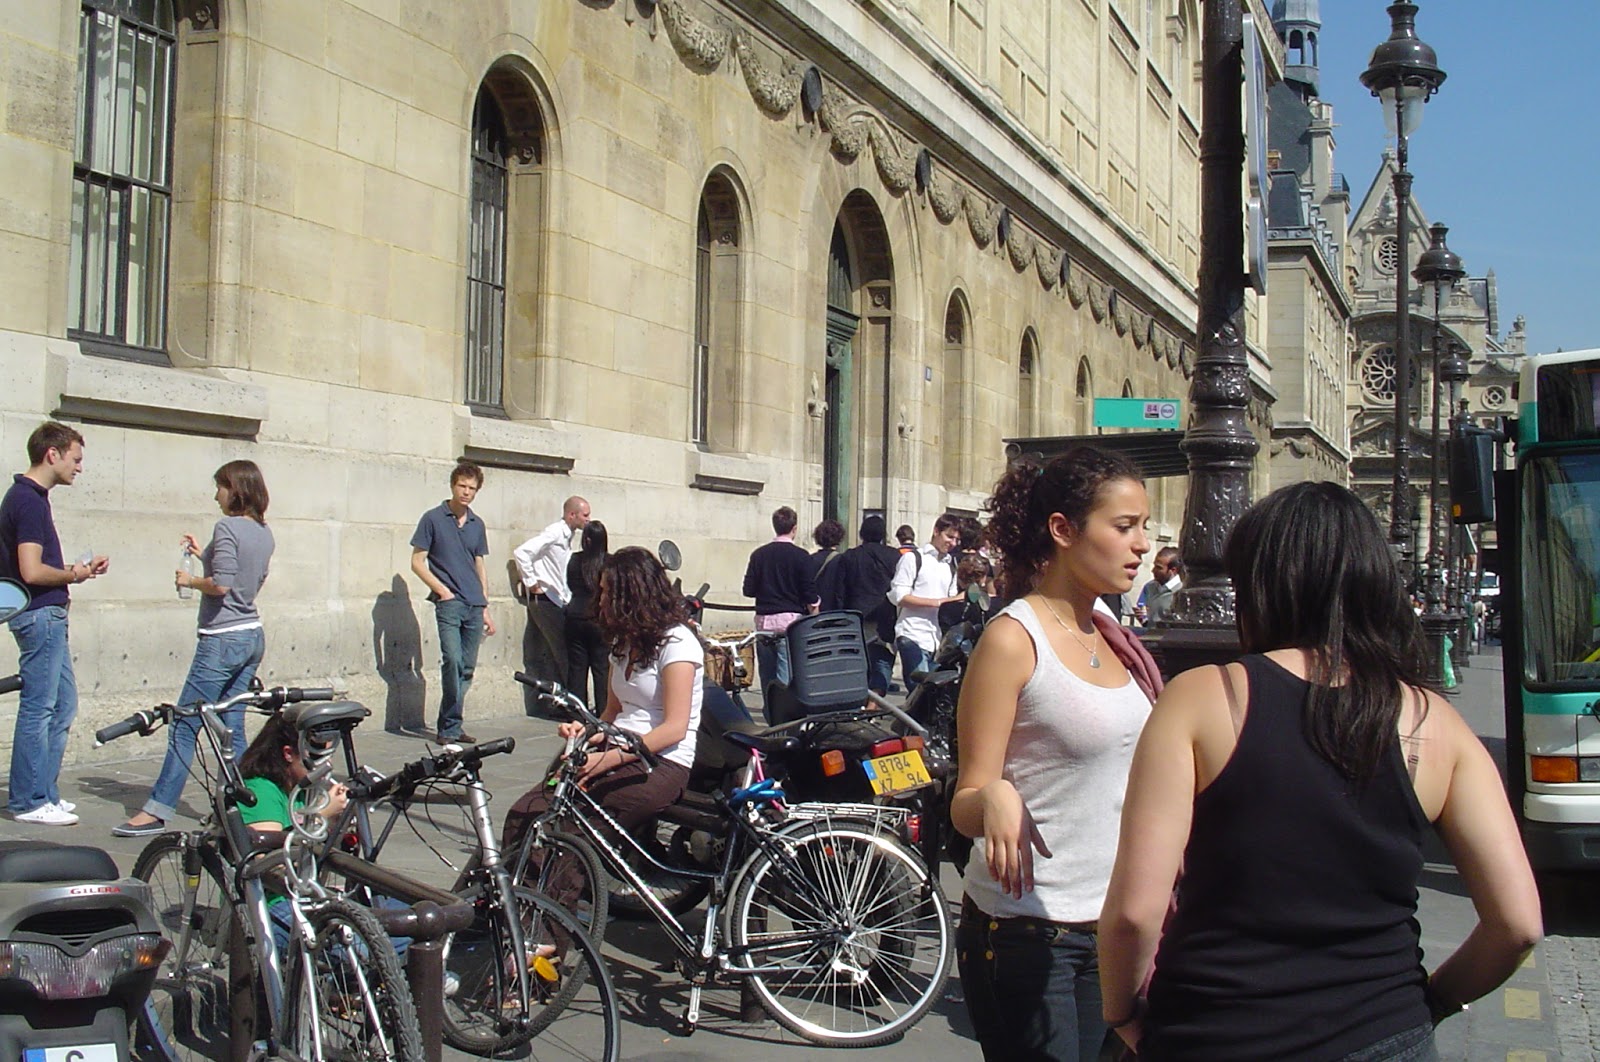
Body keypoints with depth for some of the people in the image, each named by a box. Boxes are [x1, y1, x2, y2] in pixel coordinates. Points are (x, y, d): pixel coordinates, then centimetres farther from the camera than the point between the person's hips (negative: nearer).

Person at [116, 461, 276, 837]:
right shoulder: (264, 532, 11)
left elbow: (220, 584, -21)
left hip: (222, 639, -8)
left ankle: (156, 811, 0)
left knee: (184, 726, -3)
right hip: (253, 636, 8)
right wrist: (205, 555, 20)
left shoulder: (227, 527, -13)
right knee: (233, 728, 12)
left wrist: (190, 580, -3)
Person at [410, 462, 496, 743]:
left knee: (467, 668, 5)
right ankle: (449, 727, -8)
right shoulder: (433, 519, 1)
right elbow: (417, 562, 0)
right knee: (452, 661, -16)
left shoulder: (477, 524, 16)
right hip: (449, 603, -5)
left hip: (474, 606, 5)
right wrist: (441, 589, -11)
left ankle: (451, 726, 15)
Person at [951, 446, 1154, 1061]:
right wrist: (993, 799, -34)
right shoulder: (1013, 639, -13)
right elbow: (965, 806, -14)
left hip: (1110, 930, 7)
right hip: (1026, 935, -7)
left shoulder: (1117, 643, 9)